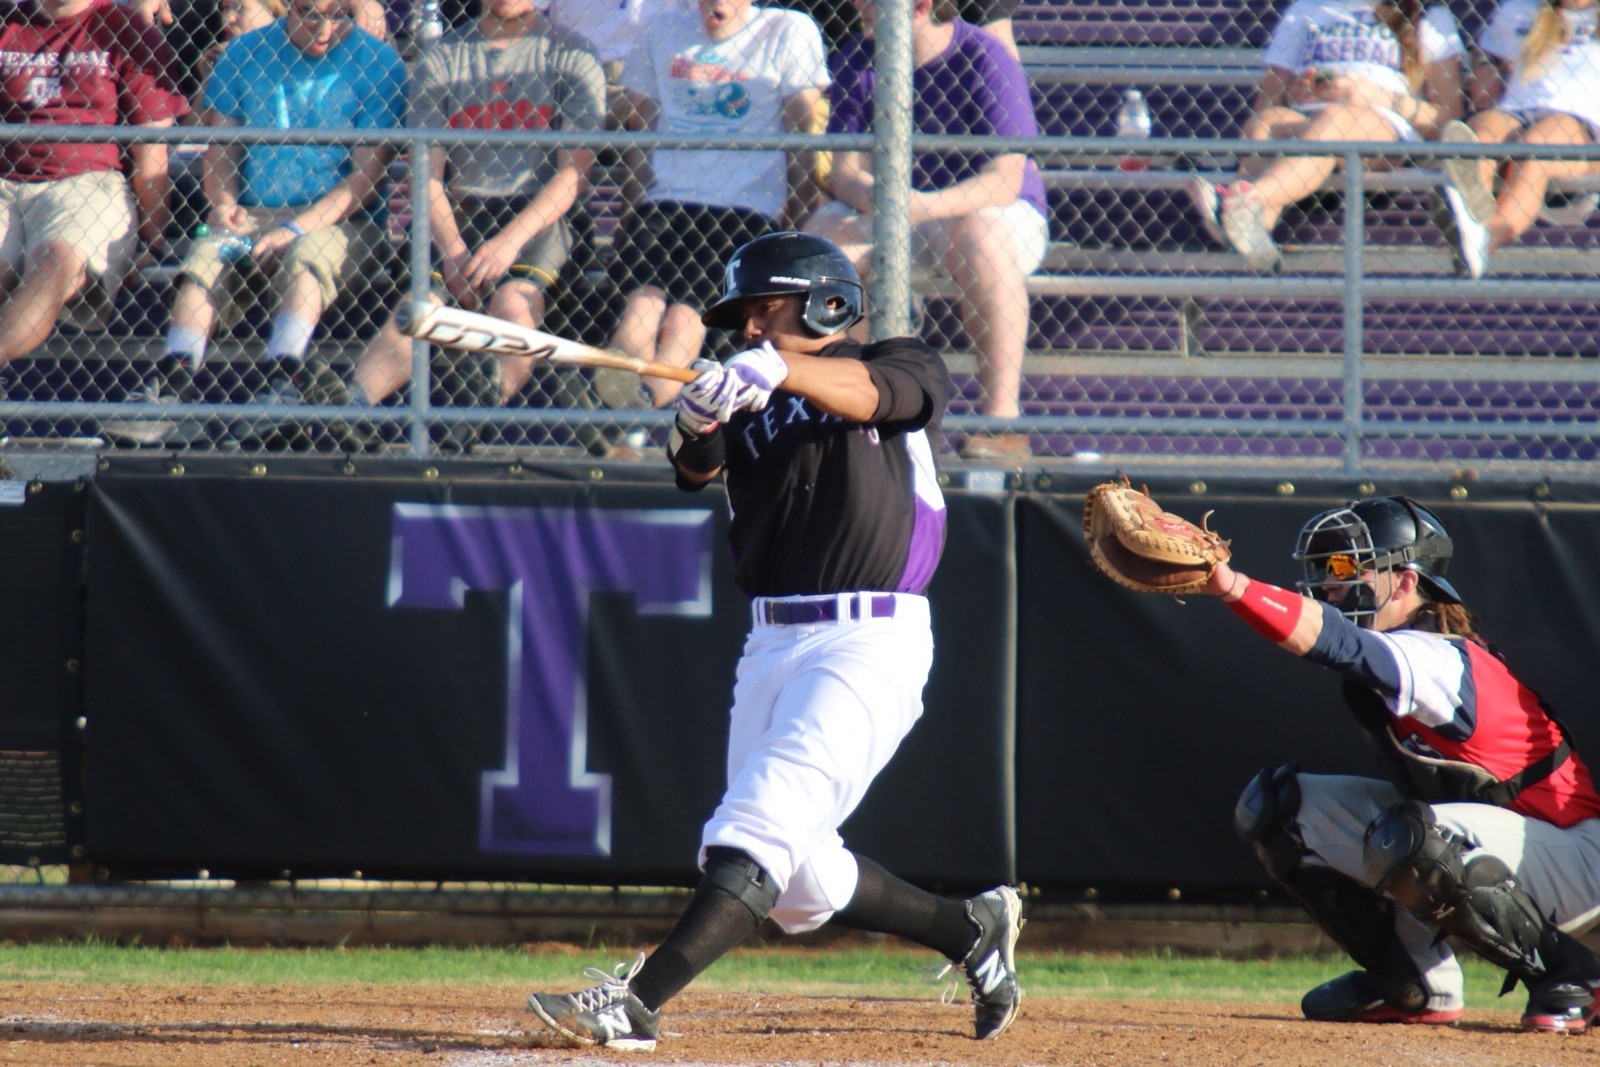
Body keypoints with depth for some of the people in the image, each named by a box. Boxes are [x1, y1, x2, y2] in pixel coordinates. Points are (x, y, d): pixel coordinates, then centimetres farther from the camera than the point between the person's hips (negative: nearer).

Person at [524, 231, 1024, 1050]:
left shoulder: (908, 369, 3)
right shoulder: (748, 405, 15)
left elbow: (866, 392, -20)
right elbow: (698, 468, -5)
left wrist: (778, 368, -39)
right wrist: (696, 422, -28)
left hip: (871, 644, -7)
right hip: (771, 646, 7)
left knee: (756, 832, -19)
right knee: (795, 884, 11)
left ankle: (636, 1004, -26)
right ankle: (971, 931, 30)